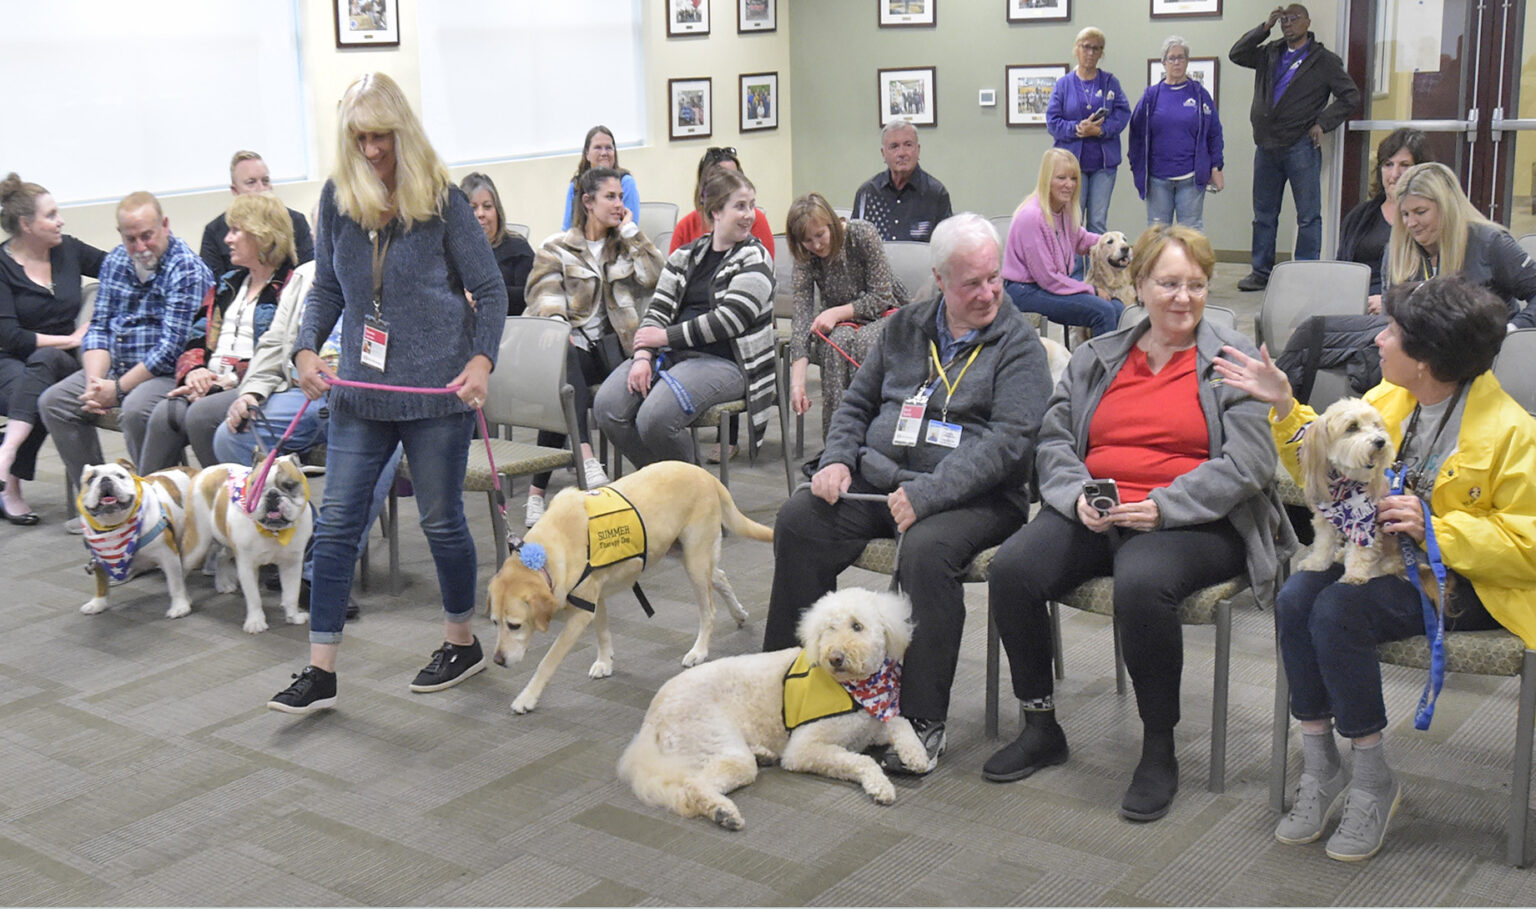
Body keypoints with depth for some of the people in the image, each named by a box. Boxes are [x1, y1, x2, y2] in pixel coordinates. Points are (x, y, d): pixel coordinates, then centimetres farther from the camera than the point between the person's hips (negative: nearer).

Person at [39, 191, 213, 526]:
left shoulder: (187, 269, -14)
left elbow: (171, 348, -20)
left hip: (169, 372, -8)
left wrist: (118, 389, -19)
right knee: (53, 401, -5)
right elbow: (98, 327, 10)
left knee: (135, 409, -35)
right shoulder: (115, 262, 10)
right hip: (117, 366, 8)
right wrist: (95, 381, -8)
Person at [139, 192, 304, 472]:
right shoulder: (228, 284, 25)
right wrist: (193, 372, -1)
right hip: (212, 386, 7)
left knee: (201, 414, -31)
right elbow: (197, 340, 22)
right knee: (164, 414, -22)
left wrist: (226, 382, -17)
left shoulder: (294, 286, -2)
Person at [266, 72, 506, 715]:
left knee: (441, 520, 8)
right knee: (336, 524, 1)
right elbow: (327, 287, 14)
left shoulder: (440, 198, -5)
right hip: (359, 387, 4)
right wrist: (307, 348, -2)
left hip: (437, 388, -4)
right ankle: (321, 670, 8)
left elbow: (490, 290, -2)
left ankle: (463, 643, 29)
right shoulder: (336, 197, 5)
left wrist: (481, 359, -16)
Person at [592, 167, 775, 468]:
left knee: (655, 418, -30)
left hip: (722, 361, -6)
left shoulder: (755, 259, 0)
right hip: (671, 353, 6)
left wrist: (666, 336, -9)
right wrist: (643, 356, -9)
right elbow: (658, 310, 9)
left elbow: (729, 320, -12)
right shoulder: (686, 256, 16)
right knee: (607, 407, -18)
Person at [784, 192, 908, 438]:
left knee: (864, 342, -35)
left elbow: (881, 297, -14)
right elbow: (802, 318, -16)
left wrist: (837, 313, -25)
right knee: (837, 343, -33)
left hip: (883, 314, -2)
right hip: (842, 324, 2)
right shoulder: (806, 258, -9)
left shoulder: (863, 234, -17)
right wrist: (797, 381, -27)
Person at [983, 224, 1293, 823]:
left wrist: (1163, 506, -17)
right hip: (1095, 516, 4)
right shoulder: (1096, 358, 18)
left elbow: (1248, 464, -6)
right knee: (1011, 570, -22)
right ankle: (1041, 728, -2)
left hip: (1195, 523, -4)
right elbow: (1053, 441, 13)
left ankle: (1160, 750, -15)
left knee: (1140, 583, -37)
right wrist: (1078, 494, -9)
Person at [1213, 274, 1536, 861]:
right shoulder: (1388, 400, 4)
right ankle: (1320, 769, -6)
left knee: (1337, 613, -29)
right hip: (1386, 555, 7)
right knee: (1295, 599, -21)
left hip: (1466, 582, -7)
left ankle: (1373, 781, -10)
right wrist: (1285, 406, 2)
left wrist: (1433, 529, -28)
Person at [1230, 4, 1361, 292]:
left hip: (1301, 146, -5)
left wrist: (1322, 124, -8)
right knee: (1264, 214, 11)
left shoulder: (1323, 60, 1)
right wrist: (1264, 28, -1)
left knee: (1308, 215, -2)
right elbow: (1236, 55, 5)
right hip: (1266, 146, 5)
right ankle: (1261, 272, 19)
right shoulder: (1270, 54, 13)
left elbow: (1350, 96, 0)